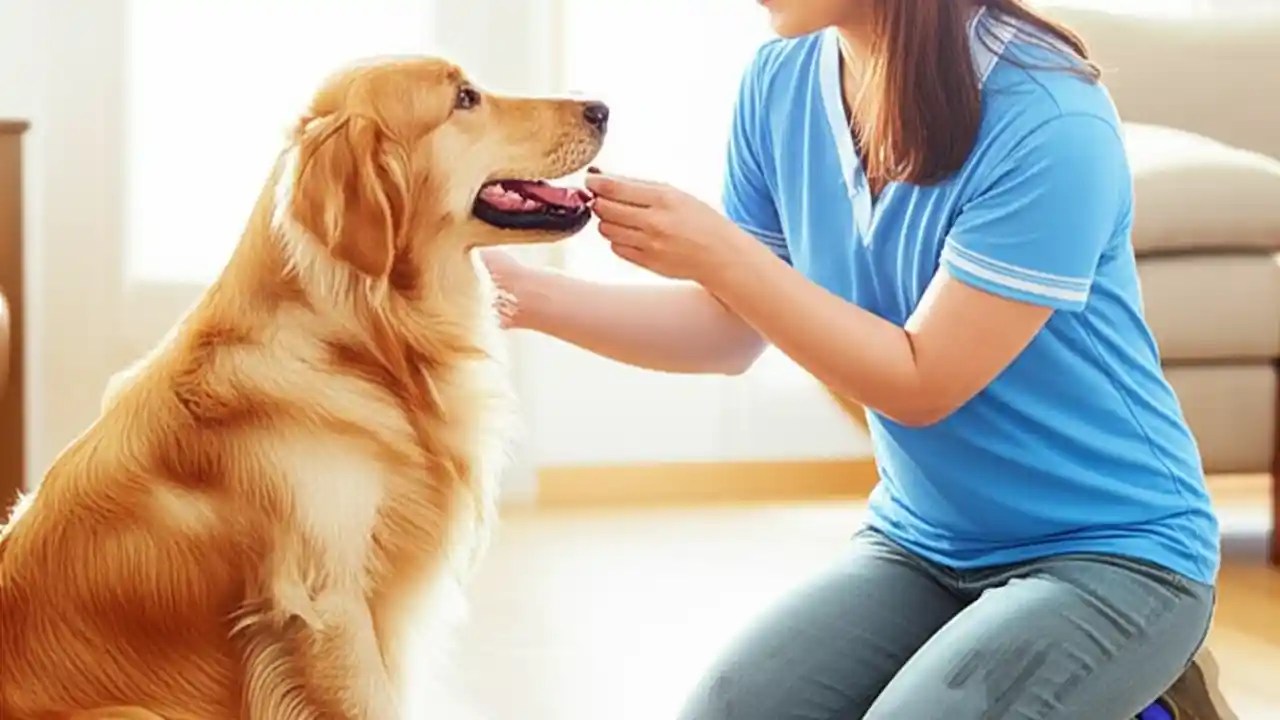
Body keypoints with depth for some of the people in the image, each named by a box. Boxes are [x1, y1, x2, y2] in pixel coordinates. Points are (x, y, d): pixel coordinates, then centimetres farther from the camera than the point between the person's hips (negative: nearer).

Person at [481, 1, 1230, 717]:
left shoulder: (1046, 120, -24)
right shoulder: (782, 81, -4)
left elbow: (922, 384, -21)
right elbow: (731, 331, 4)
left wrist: (719, 256, -25)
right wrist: (524, 292, -7)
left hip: (1111, 549, -6)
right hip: (922, 540, 6)